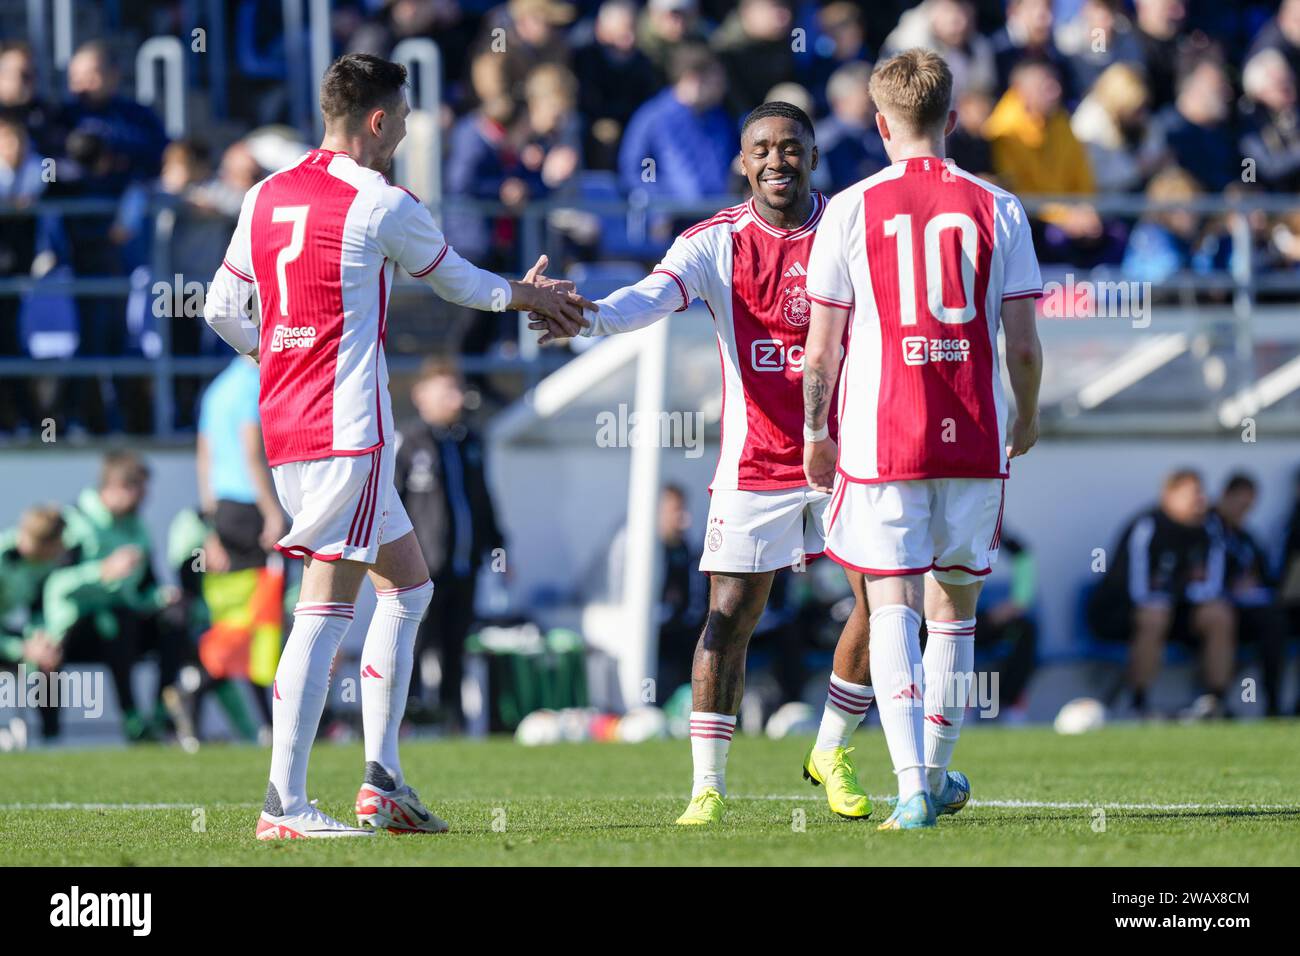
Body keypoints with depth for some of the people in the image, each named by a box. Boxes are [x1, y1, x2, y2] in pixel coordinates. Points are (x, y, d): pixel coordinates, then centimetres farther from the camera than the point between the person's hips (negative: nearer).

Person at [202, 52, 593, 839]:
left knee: (408, 582, 18)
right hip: (349, 433, -8)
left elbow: (222, 310, 17)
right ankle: (285, 804, -15)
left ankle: (384, 782, 15)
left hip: (285, 422, 8)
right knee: (327, 606, -10)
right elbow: (459, 282, 9)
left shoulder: (266, 197, 11)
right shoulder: (381, 204, -8)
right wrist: (524, 295, 28)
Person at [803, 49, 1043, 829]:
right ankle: (937, 775, 28)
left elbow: (821, 350, -2)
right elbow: (1024, 342, 2)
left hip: (880, 439, -2)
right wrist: (1027, 417, 21)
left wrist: (816, 434, 13)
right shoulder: (997, 209, 2)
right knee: (955, 606, 17)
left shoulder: (852, 210, -2)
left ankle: (913, 787, -17)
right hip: (975, 442, 2)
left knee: (894, 609, -3)